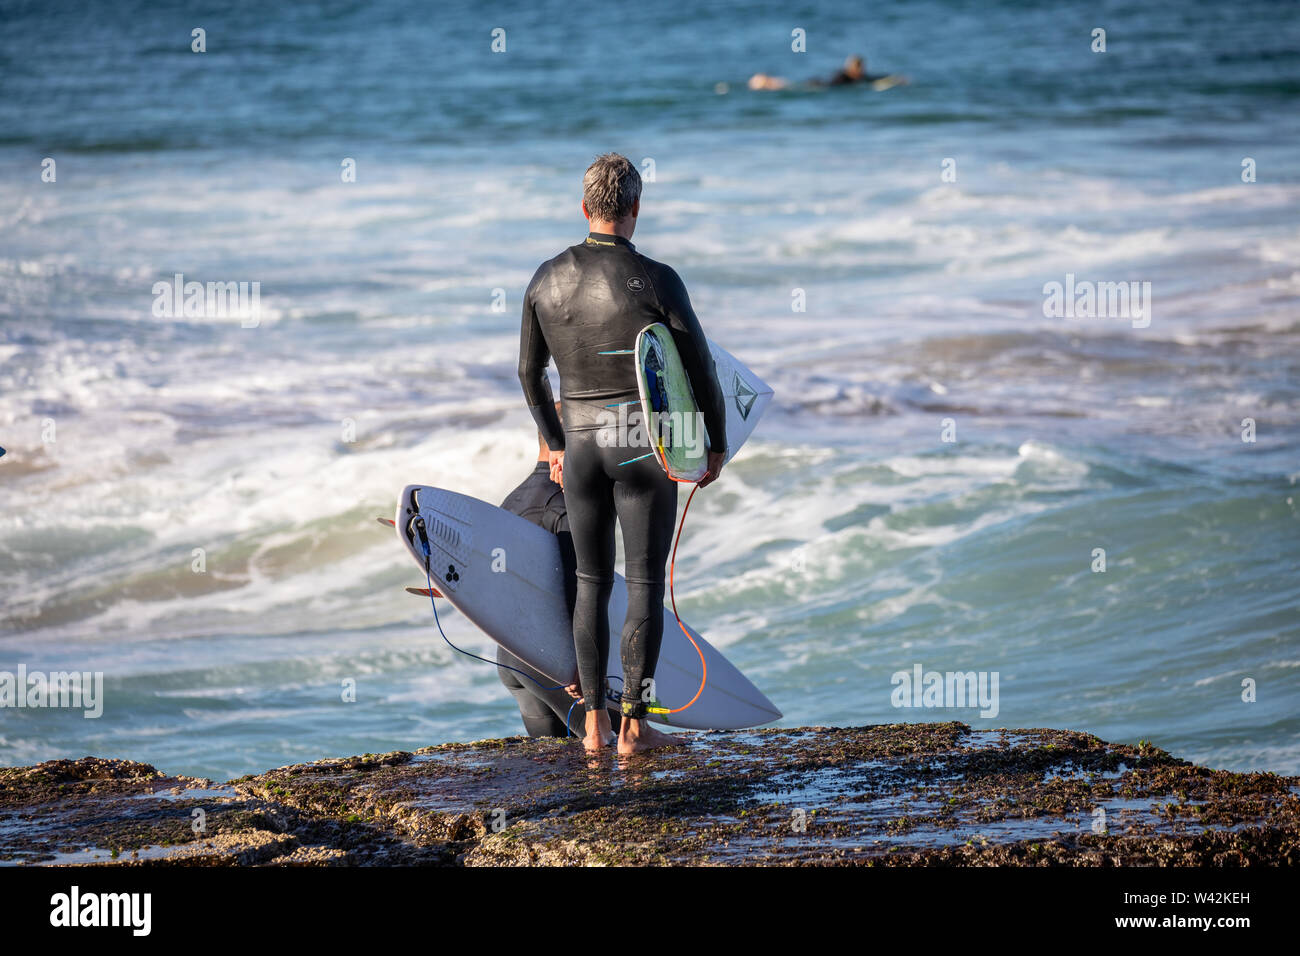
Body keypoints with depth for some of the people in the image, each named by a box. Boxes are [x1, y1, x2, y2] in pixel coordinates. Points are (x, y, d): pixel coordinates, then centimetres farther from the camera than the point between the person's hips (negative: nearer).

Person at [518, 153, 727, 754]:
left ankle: (595, 723, 12)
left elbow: (529, 373, 10)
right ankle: (634, 726, 2)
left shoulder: (547, 279, 0)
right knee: (646, 585, 2)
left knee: (592, 583, 12)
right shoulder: (656, 280, -13)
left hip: (581, 443, 4)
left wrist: (555, 444, 24)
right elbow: (700, 369, -7)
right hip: (645, 445, -4)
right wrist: (717, 445, 8)